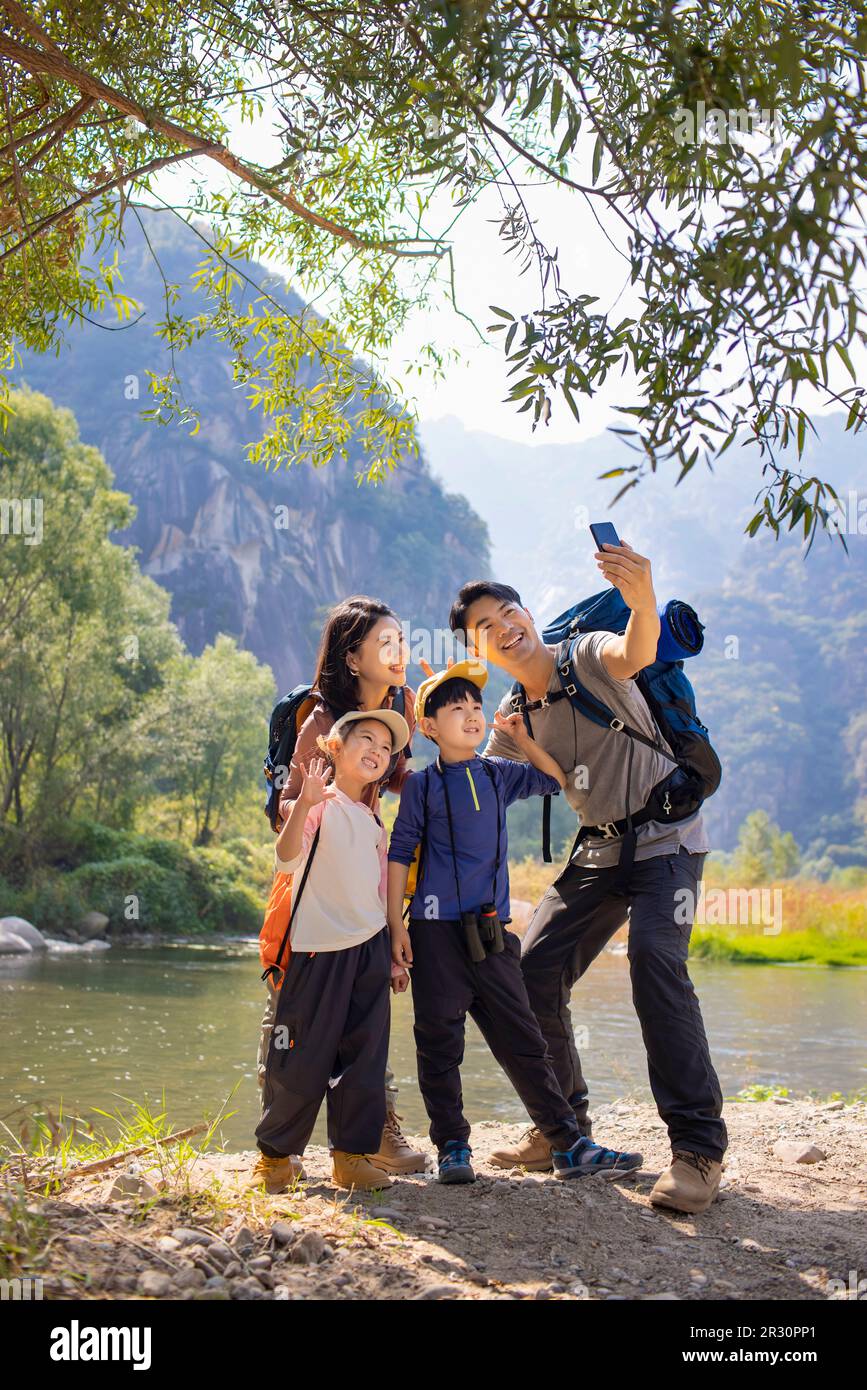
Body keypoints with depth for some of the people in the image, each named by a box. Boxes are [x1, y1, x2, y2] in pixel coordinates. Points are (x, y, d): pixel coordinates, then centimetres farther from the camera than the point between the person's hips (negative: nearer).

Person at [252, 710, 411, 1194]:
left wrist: (394, 954, 20)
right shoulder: (319, 805, -4)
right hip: (319, 948, -6)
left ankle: (353, 1154, 13)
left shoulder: (374, 822, 18)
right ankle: (276, 1154, 14)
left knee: (364, 1058, 4)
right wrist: (305, 803, -36)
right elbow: (287, 858, -21)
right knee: (303, 1058, -1)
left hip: (370, 949, 6)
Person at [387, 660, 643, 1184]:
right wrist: (397, 925, -5)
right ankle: (453, 1149, 13)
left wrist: (521, 735, 11)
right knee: (440, 1043, 1)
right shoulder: (422, 784, 1)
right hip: (437, 929, -3)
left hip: (492, 930, 3)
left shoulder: (498, 774, 11)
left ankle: (571, 1145, 9)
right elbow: (400, 854, 0)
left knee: (523, 1041, 6)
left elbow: (556, 779, 22)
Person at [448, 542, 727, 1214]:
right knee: (534, 974, 0)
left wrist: (642, 597, -63)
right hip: (597, 850, 7)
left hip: (666, 837, -7)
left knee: (655, 962, -27)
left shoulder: (588, 656, -15)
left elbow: (637, 654, -40)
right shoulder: (512, 718, 4)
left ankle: (699, 1149, -18)